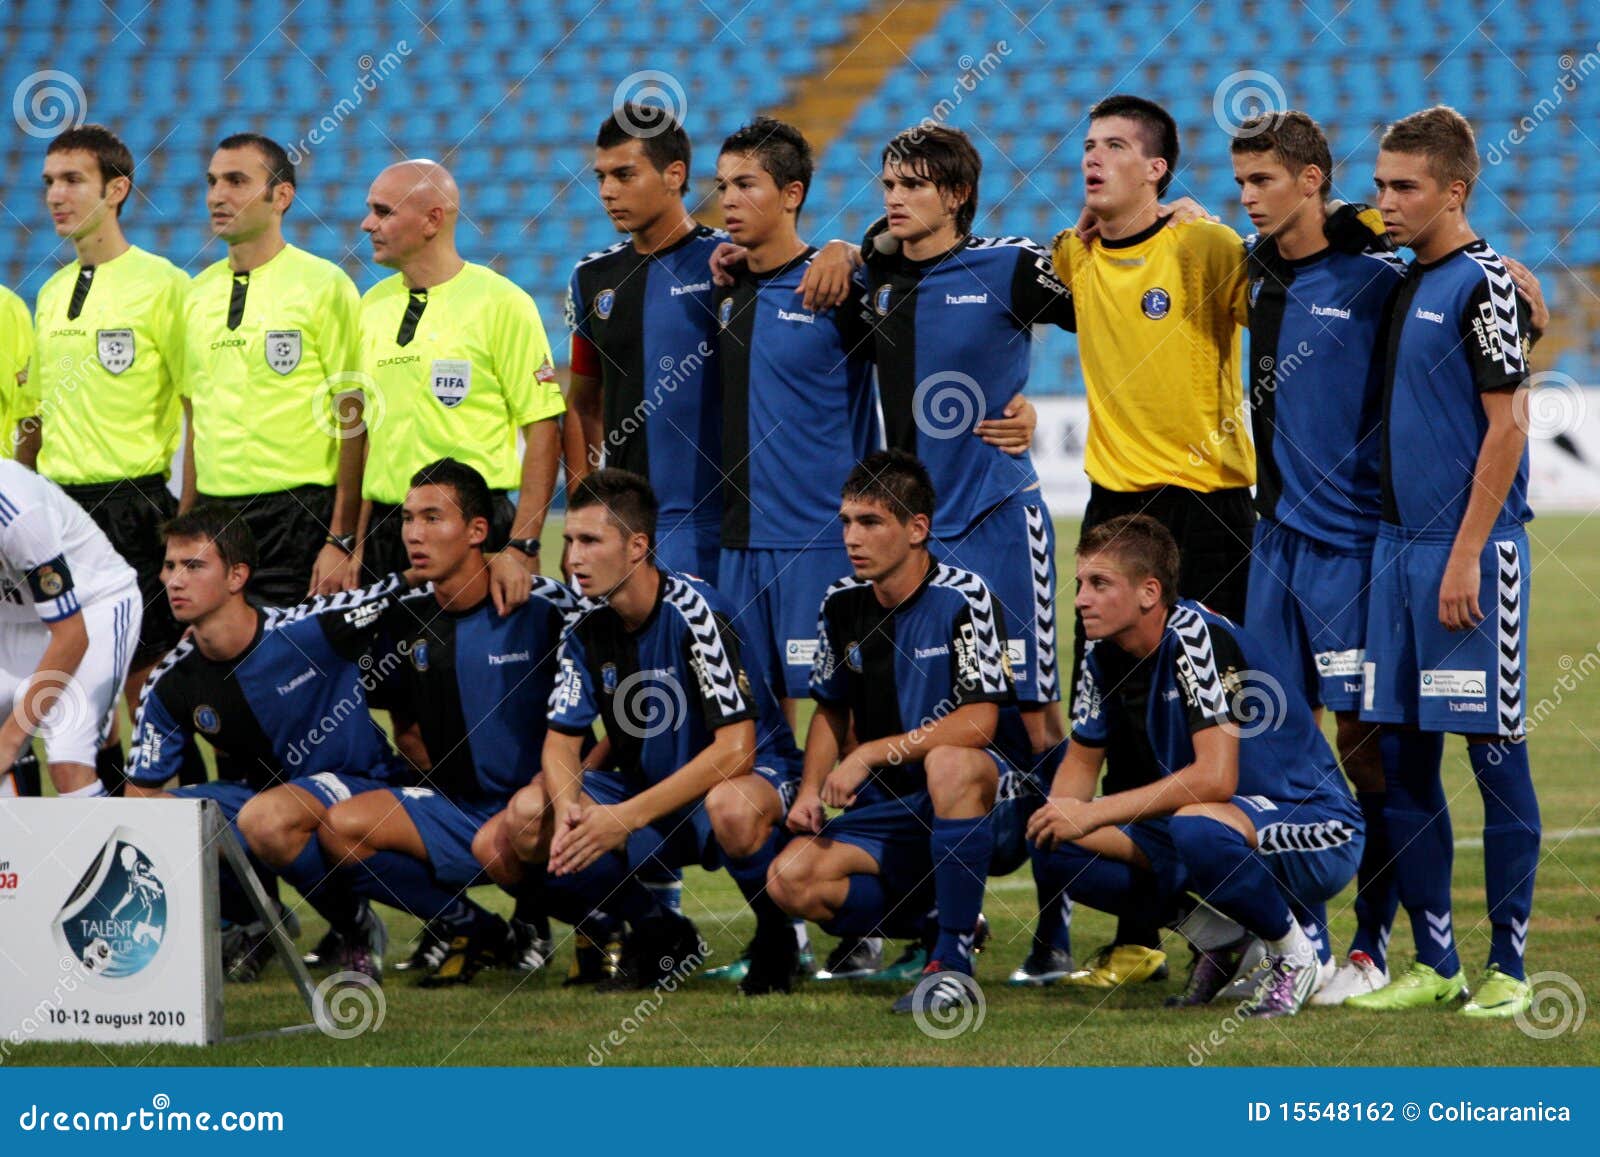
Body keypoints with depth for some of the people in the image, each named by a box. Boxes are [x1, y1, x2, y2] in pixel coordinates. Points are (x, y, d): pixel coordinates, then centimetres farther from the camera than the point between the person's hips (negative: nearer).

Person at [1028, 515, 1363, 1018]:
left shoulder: (1197, 636, -23)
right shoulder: (1104, 654, 1)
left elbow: (1215, 777, -32)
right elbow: (1081, 762, 13)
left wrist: (1093, 813, -29)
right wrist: (1056, 817, -11)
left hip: (1319, 836, -8)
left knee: (1196, 829, -40)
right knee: (1059, 851, -7)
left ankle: (1293, 953, -12)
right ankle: (1218, 938, 8)